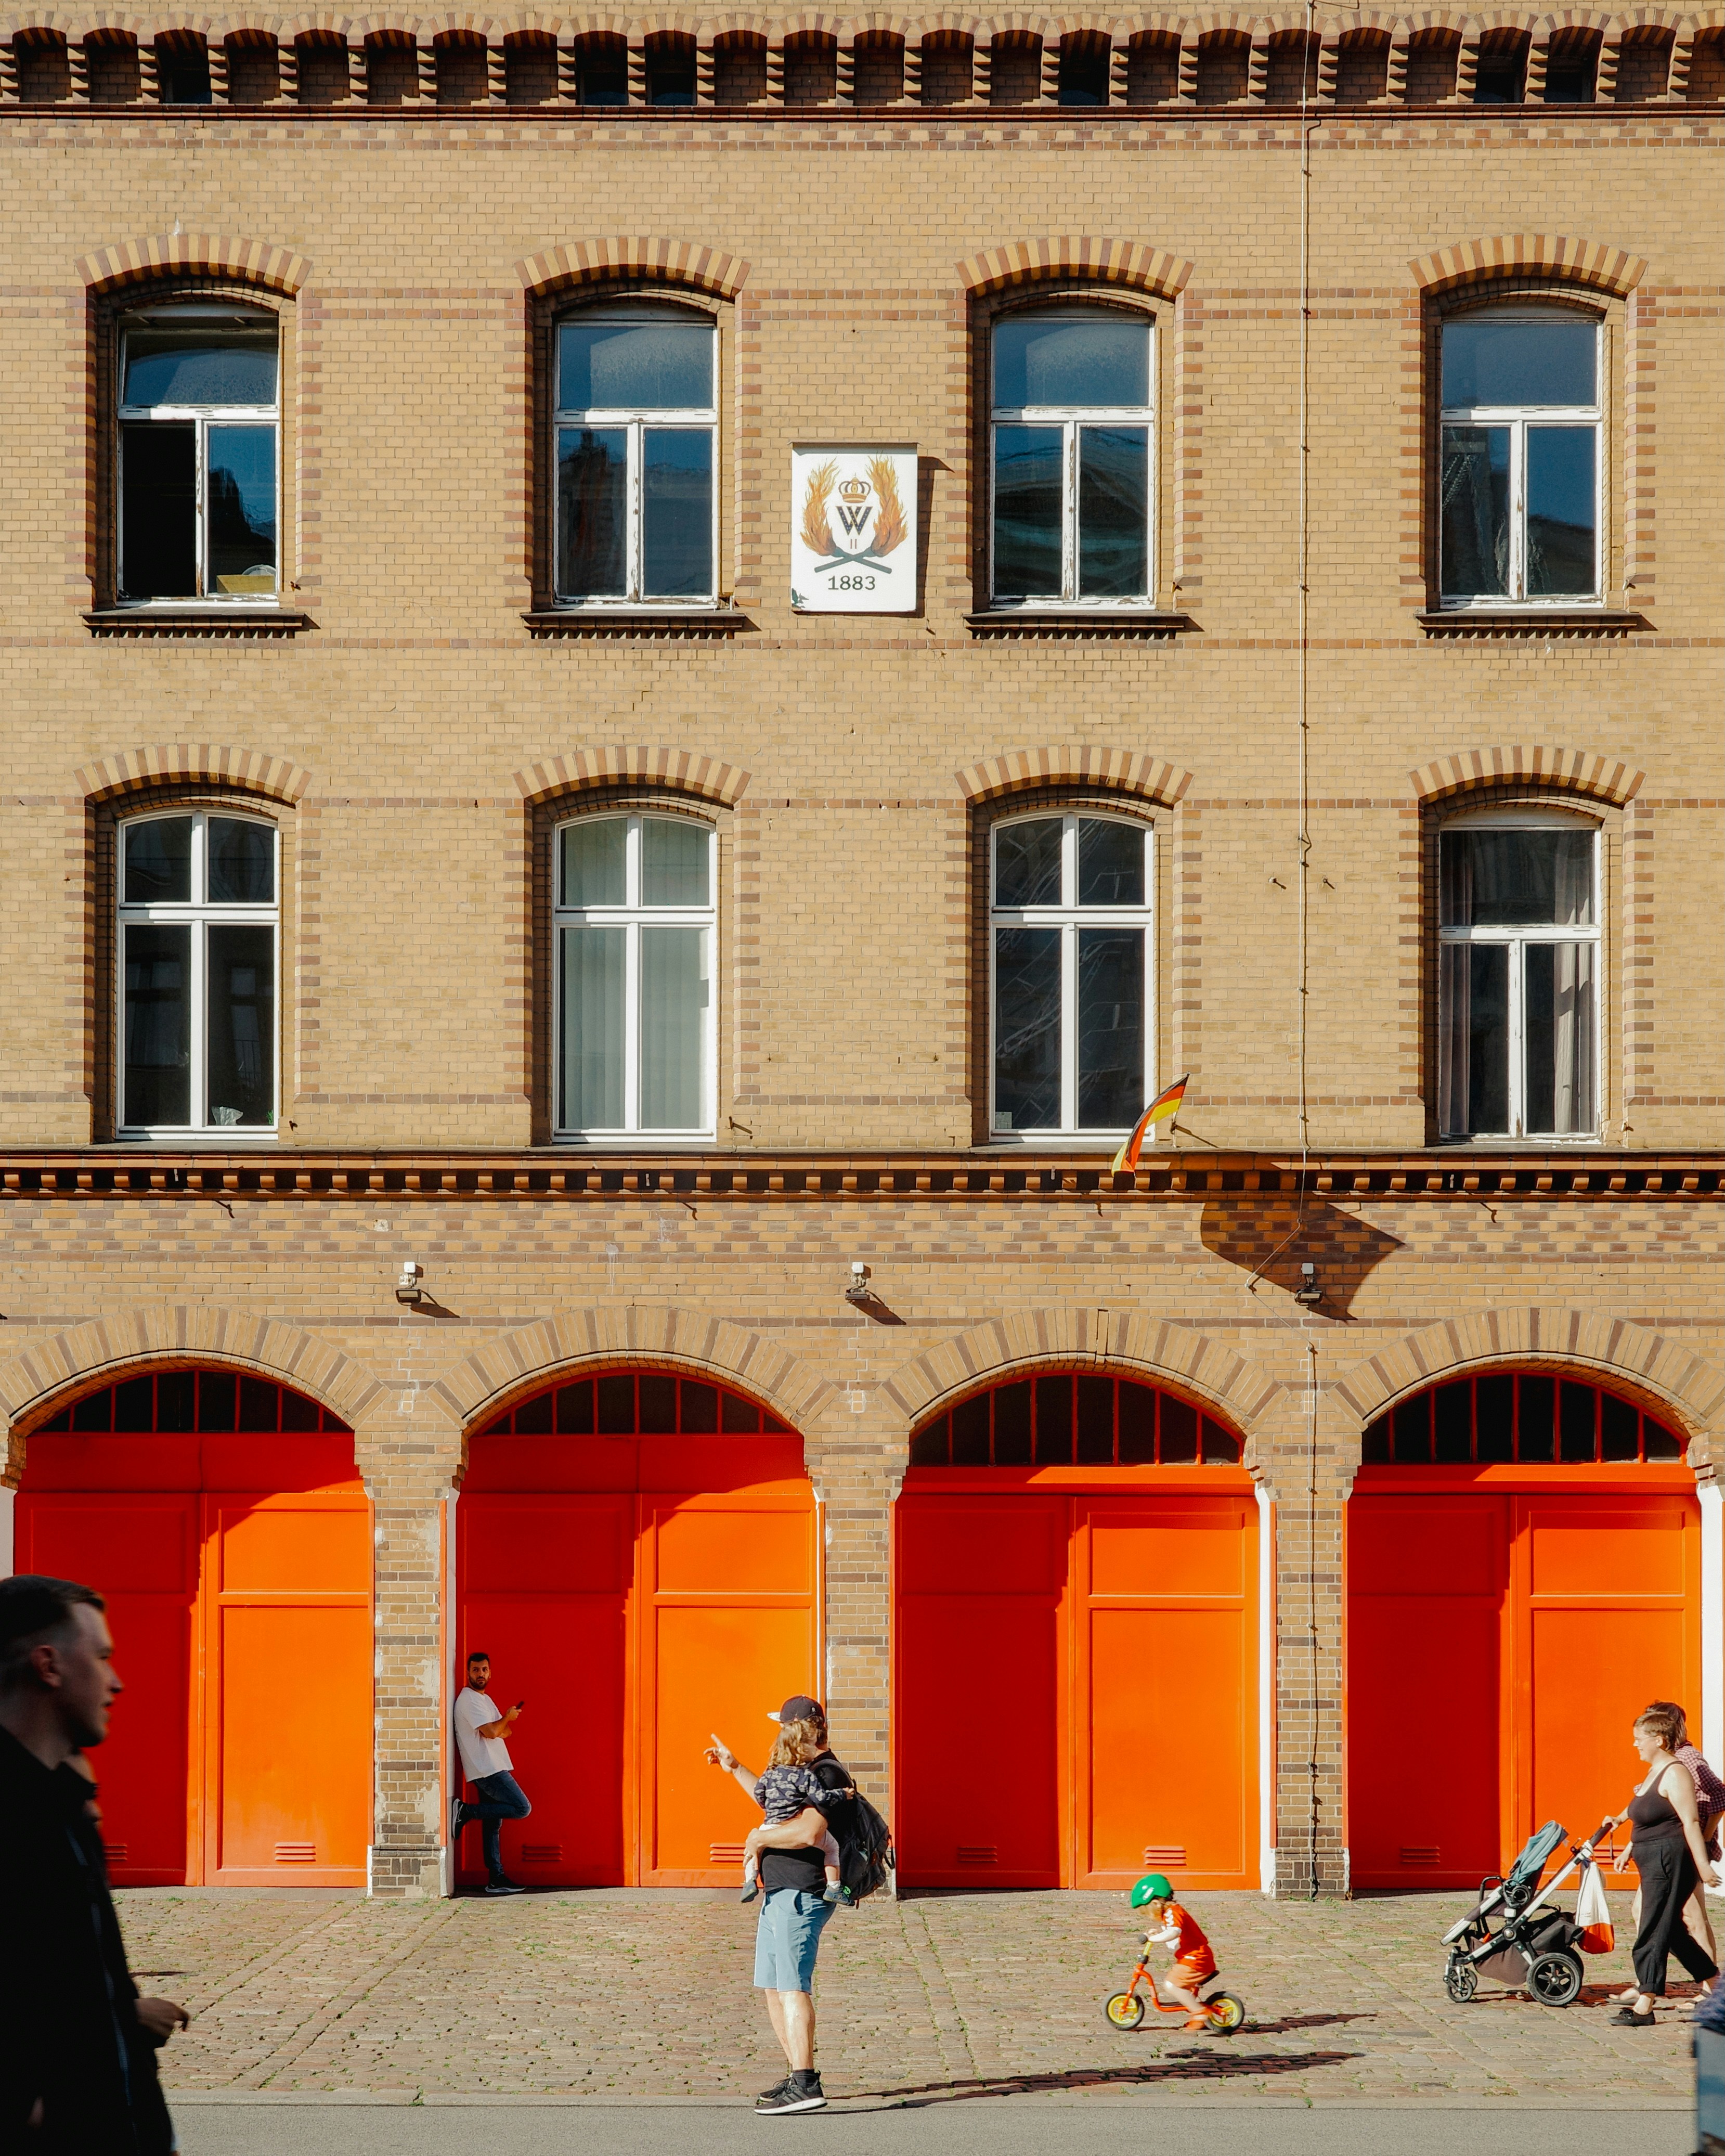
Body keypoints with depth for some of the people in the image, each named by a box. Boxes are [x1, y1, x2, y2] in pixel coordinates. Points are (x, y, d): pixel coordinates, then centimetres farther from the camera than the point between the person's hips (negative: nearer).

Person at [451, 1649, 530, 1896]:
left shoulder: (485, 1699, 21)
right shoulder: (469, 1699, -11)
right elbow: (491, 1732, -19)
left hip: (493, 1769, 10)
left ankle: (496, 1879, 8)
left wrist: (505, 1726, -2)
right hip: (487, 1770, -10)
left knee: (493, 1823, 8)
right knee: (522, 1808, -15)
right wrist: (508, 1717, -2)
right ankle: (465, 1812, -11)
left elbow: (504, 1732, 21)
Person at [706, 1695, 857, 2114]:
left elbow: (809, 1832, -30)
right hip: (780, 1894, 11)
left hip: (800, 1895, -11)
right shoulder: (808, 1772, 19)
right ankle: (796, 2075, 21)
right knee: (772, 1987, 15)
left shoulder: (826, 1774, -16)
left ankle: (806, 2085, -23)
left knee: (792, 1987, -17)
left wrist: (761, 1837, -16)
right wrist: (735, 1769, 43)